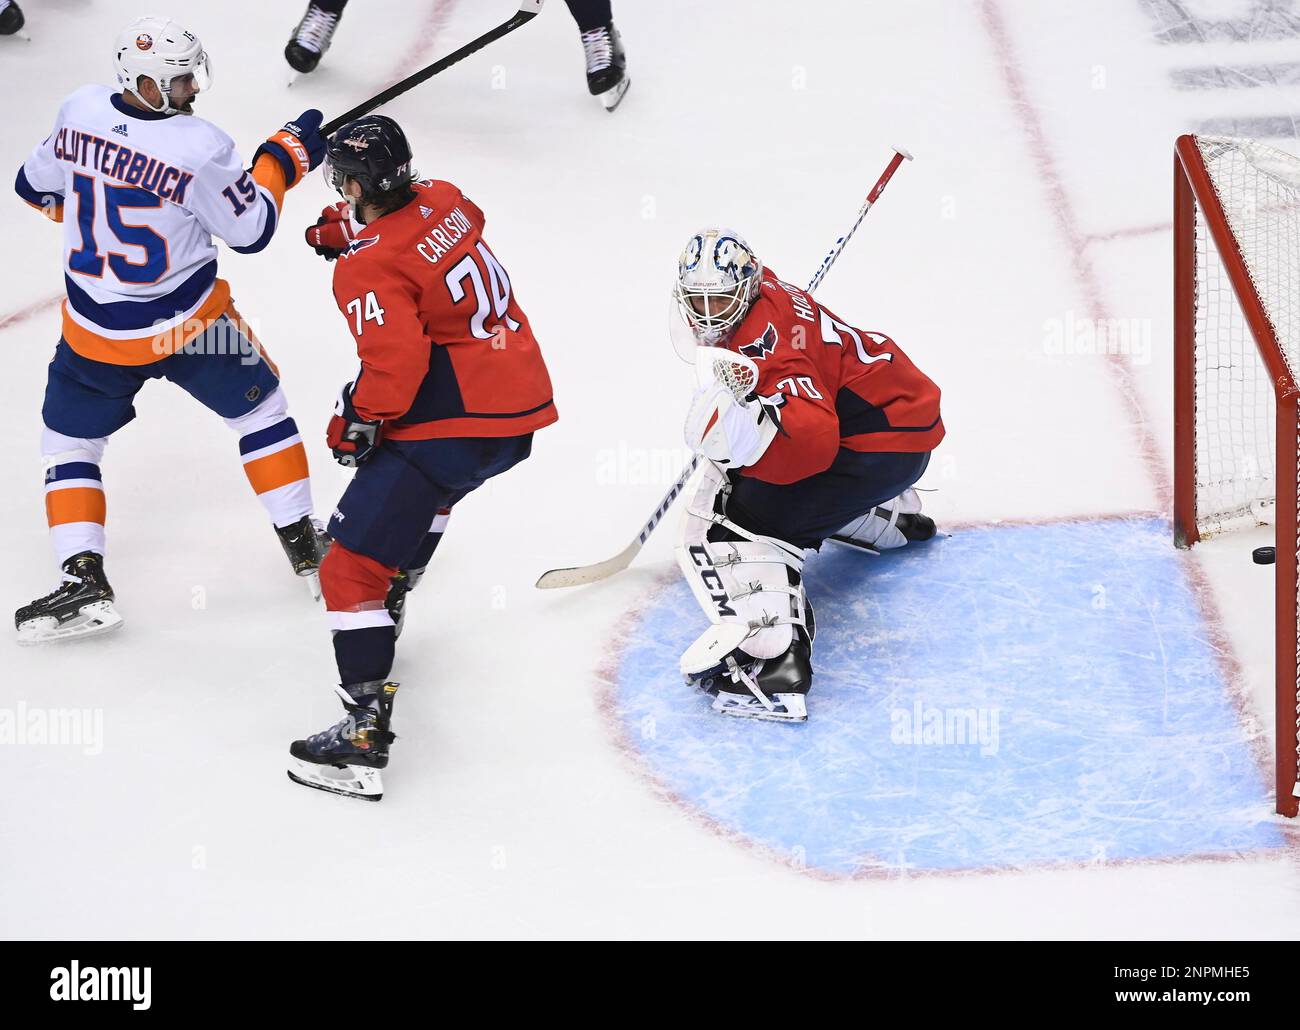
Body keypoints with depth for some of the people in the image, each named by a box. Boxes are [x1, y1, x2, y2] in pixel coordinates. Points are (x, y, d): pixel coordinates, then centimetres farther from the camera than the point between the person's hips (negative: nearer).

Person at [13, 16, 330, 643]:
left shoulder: (80, 112, -9)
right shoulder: (199, 147, -22)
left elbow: (38, 187, 8)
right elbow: (250, 229, -12)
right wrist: (285, 154, 0)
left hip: (94, 333, 2)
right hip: (189, 322, -2)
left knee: (69, 445, 17)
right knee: (260, 411, 21)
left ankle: (83, 581, 1)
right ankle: (305, 548, 24)